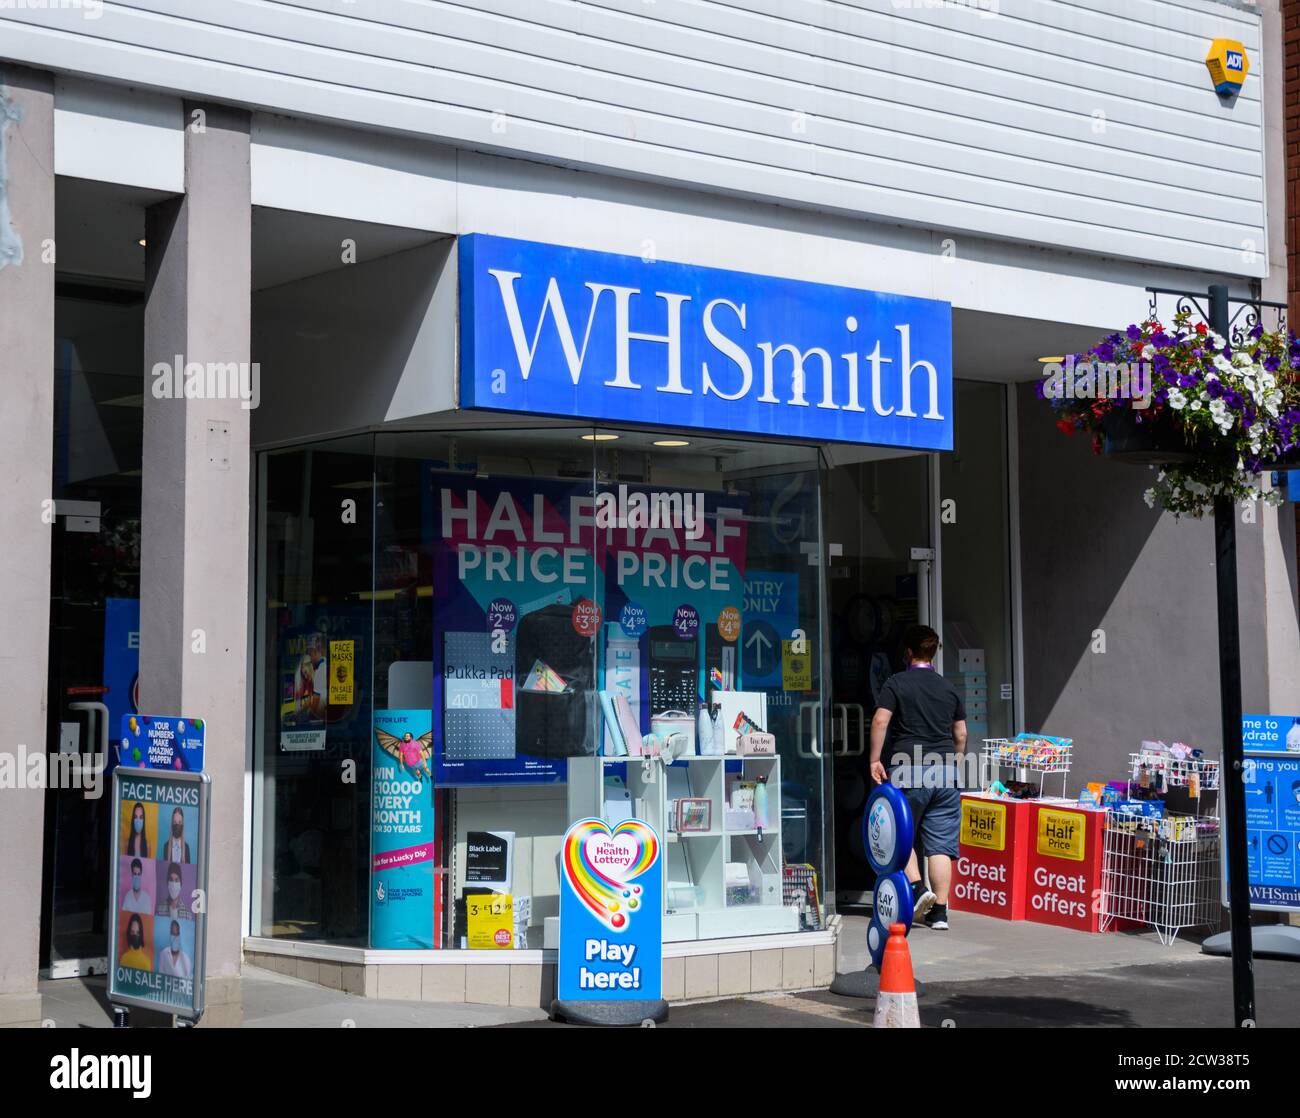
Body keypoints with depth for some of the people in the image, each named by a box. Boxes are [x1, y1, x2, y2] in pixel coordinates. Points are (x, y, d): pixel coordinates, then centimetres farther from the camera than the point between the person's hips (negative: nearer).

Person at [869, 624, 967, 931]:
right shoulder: (949, 688, 13)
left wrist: (875, 759, -4)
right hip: (945, 772, 4)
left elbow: (880, 721, -11)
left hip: (909, 771, -4)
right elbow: (961, 735, 16)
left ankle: (917, 888, -7)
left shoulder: (896, 683, 0)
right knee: (940, 844, 3)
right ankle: (939, 911, 2)